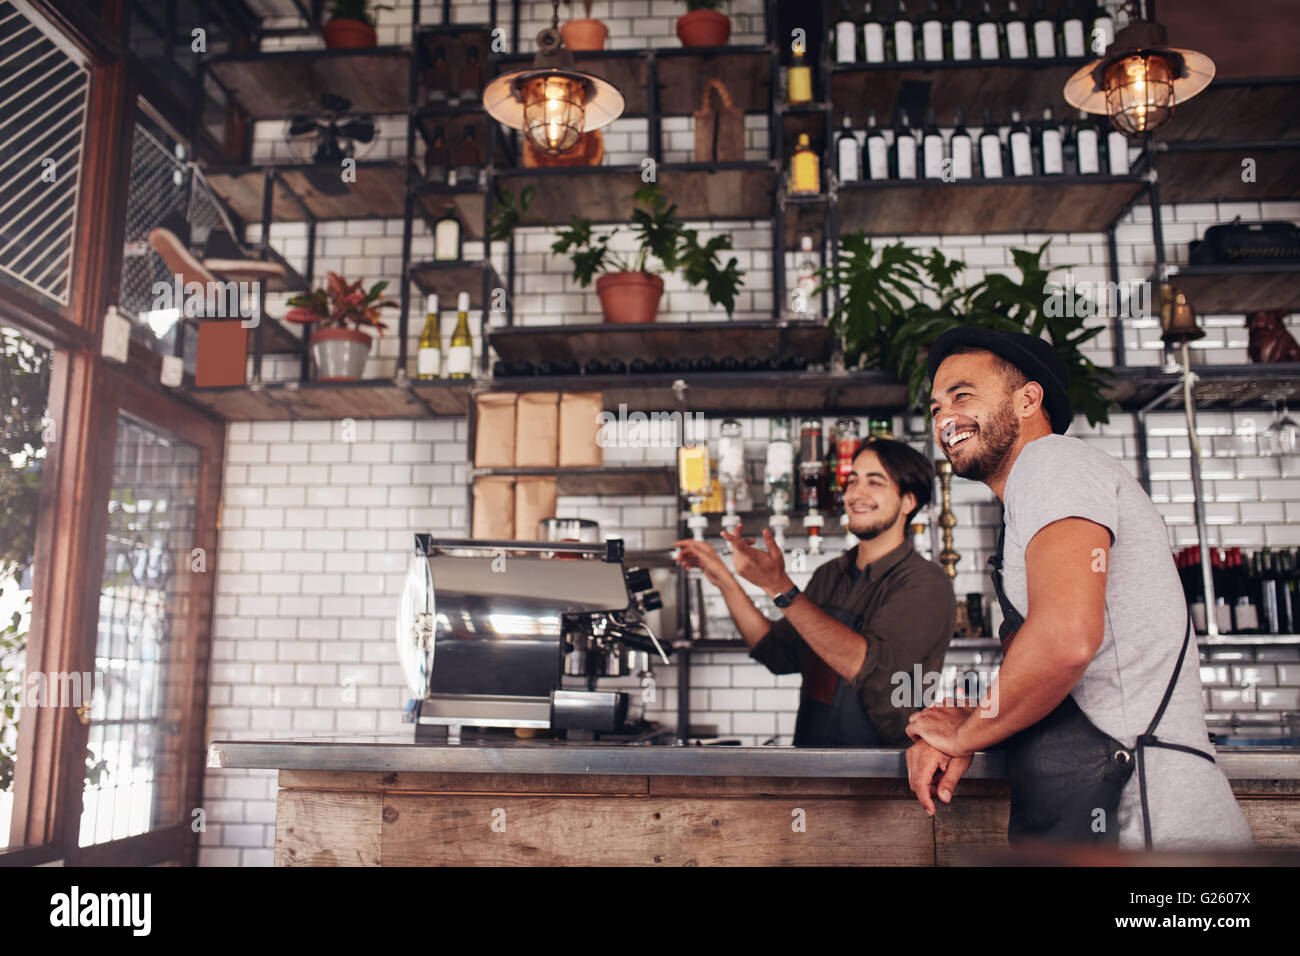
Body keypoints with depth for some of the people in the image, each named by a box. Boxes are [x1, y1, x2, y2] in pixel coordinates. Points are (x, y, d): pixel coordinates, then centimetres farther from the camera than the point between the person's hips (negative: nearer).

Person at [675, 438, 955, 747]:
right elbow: (781, 654, 11)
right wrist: (724, 580, 7)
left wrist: (781, 589, -26)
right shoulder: (829, 576, 11)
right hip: (809, 744, 5)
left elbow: (868, 666, -23)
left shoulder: (926, 584, -10)